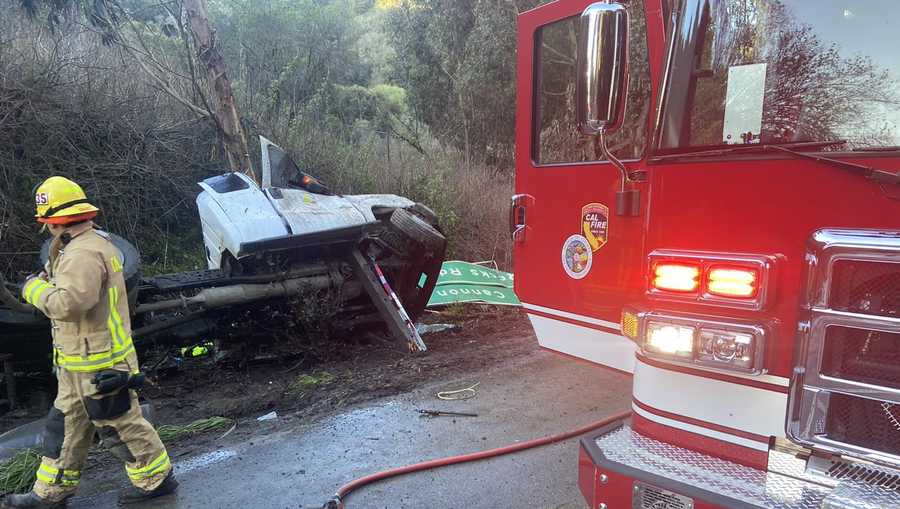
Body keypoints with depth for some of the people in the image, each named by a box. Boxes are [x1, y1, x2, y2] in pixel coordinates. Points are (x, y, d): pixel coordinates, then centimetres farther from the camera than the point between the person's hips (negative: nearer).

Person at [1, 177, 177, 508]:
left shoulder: (83, 253, -23)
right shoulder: (96, 242, 10)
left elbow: (68, 304, -31)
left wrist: (35, 289, -15)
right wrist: (51, 279, 10)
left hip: (98, 365, -11)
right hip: (82, 362, 11)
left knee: (119, 425, 4)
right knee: (66, 425, 21)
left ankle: (156, 479, 20)